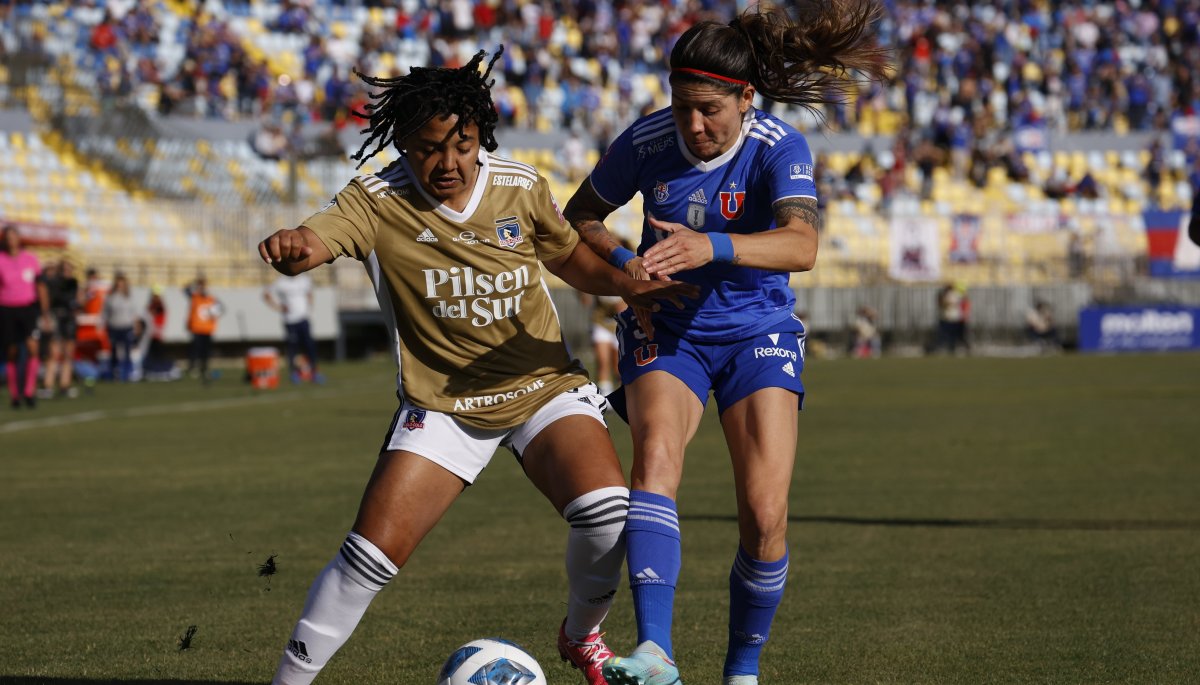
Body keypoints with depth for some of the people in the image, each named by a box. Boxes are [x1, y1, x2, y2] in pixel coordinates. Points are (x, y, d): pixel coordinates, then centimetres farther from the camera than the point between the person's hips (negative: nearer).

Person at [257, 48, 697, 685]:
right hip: (440, 407, -1)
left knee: (607, 512, -22)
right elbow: (306, 246, -31)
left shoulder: (520, 187, -6)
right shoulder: (377, 201, -14)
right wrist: (289, 246, -56)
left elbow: (569, 256, 12)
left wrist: (630, 288, -7)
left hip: (544, 388, 1)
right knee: (372, 552, -14)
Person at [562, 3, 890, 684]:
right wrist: (625, 263, -14)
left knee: (766, 513, -15)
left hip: (757, 332, -1)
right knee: (655, 455, -29)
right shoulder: (646, 141, -11)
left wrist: (710, 247, -53)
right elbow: (580, 215, 6)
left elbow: (800, 245, -37)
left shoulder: (779, 149, -18)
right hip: (668, 331, 1)